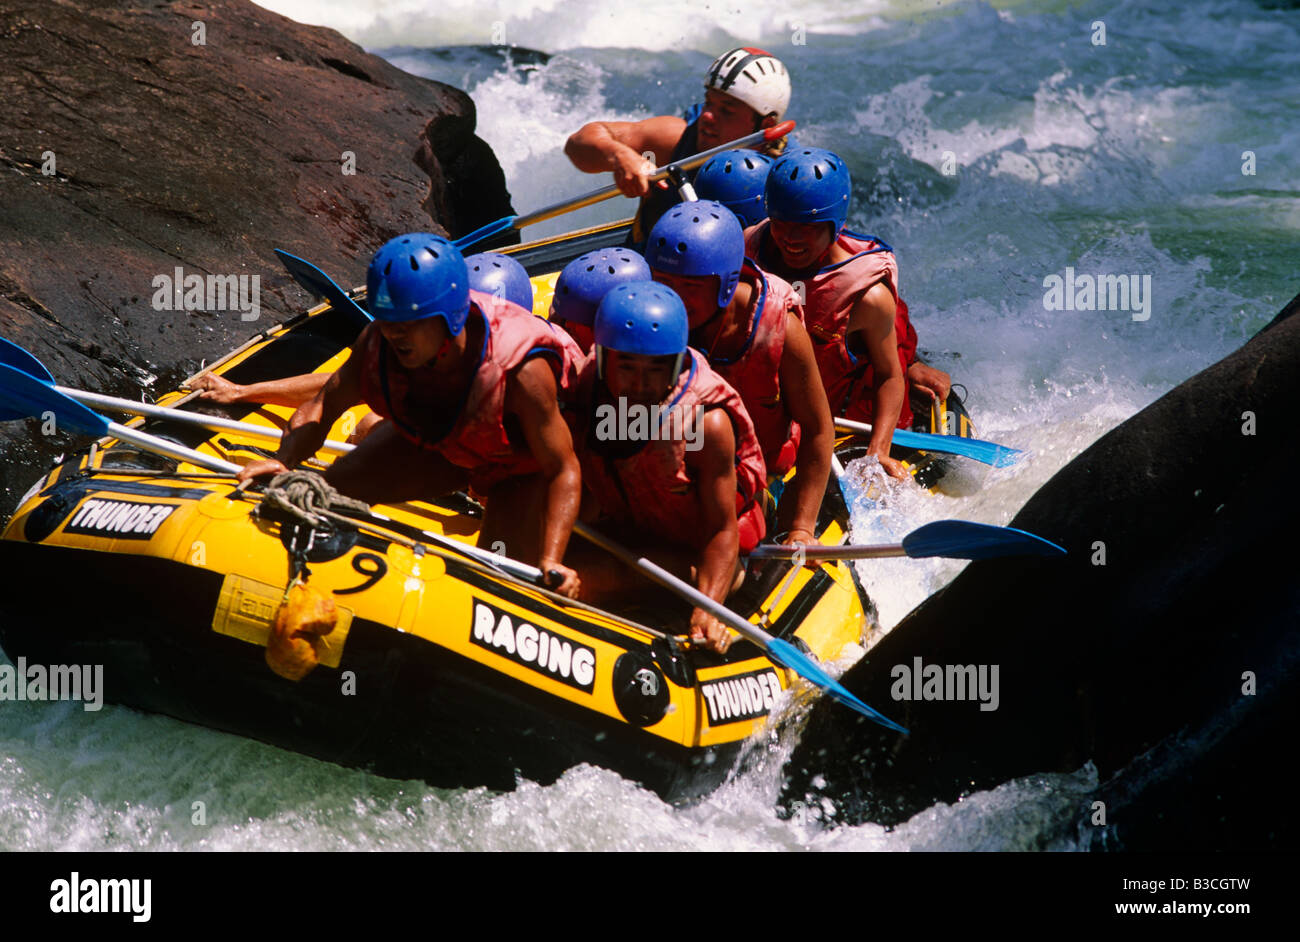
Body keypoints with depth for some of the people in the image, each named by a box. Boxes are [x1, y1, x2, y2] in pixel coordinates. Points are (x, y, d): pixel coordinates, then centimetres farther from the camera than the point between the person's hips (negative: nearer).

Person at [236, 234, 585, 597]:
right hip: (437, 444, 5)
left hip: (520, 460, -5)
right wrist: (283, 460, -35)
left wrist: (550, 563, -44)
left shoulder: (521, 372, -42)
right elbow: (323, 406, -15)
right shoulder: (378, 342, -29)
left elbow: (563, 470, -34)